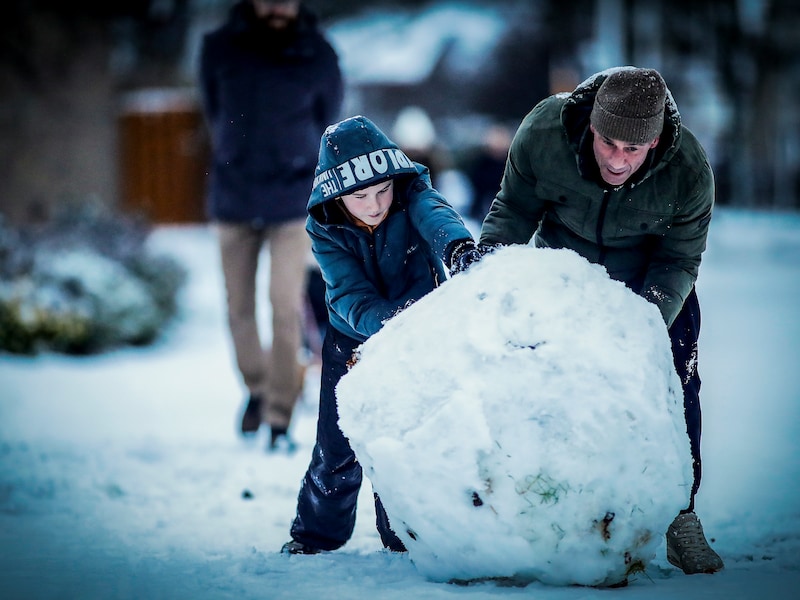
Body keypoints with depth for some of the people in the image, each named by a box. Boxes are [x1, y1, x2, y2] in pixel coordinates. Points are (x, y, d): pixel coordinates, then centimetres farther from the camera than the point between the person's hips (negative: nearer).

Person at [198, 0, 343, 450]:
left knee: (286, 308, -8)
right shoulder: (219, 48, -4)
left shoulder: (319, 57, -7)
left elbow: (327, 127, 7)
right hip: (233, 201, 2)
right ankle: (257, 389, 33)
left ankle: (281, 417, 0)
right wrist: (239, 164, 9)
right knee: (239, 307, 9)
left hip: (293, 203, -2)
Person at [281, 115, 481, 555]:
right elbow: (353, 301, -28)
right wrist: (394, 322, -49)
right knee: (337, 445, 3)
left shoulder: (412, 194, -20)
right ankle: (314, 533, 23)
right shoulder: (325, 231, -19)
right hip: (354, 341, 0)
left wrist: (459, 247, -68)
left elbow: (435, 216, -44)